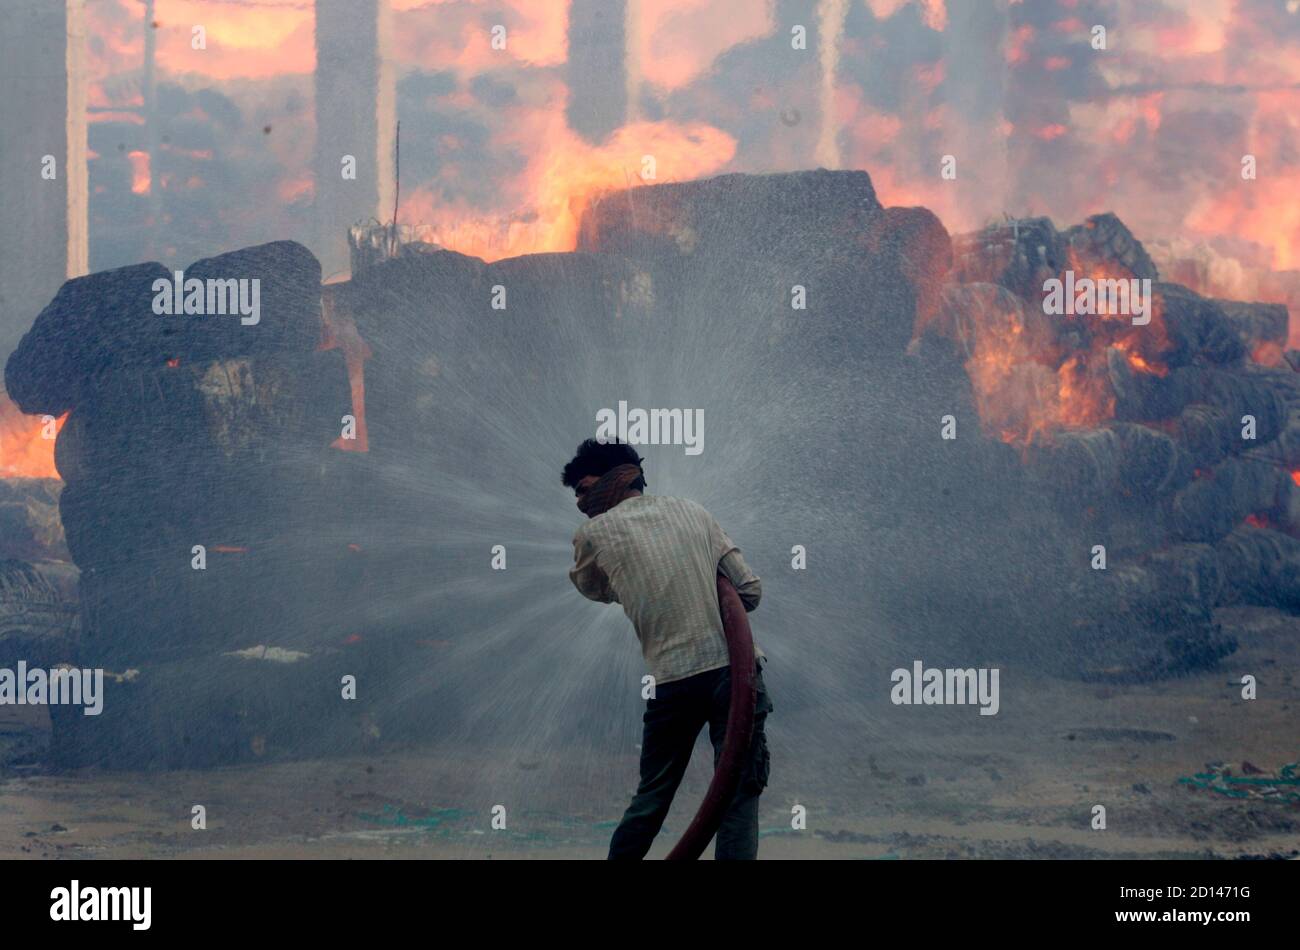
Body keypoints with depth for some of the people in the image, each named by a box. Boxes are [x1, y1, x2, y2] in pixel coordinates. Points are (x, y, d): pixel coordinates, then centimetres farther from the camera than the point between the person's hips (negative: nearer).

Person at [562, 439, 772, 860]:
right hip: (735, 669, 1)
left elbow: (594, 589, 27)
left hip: (672, 680, 0)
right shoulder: (692, 511, 13)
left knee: (651, 797, 16)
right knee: (739, 797, 0)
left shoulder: (593, 534, 7)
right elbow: (749, 589, 10)